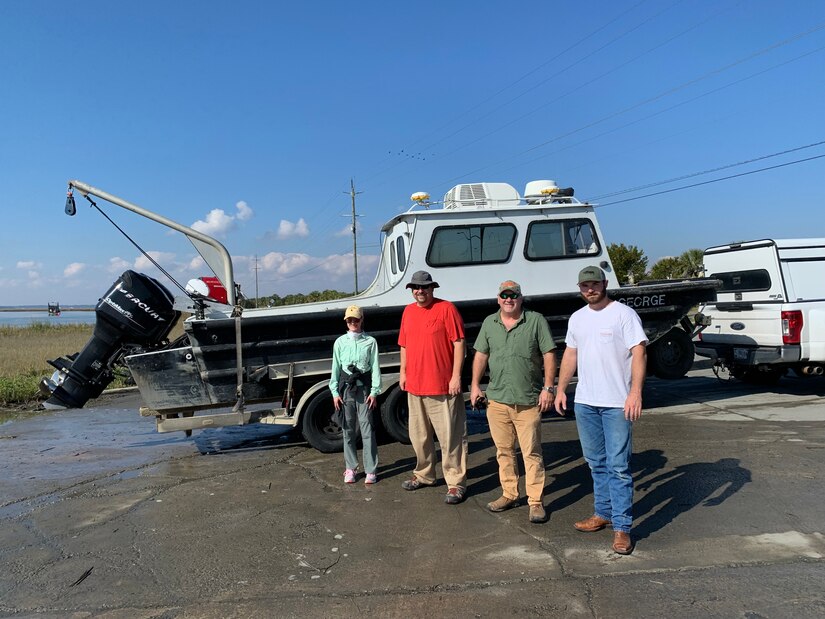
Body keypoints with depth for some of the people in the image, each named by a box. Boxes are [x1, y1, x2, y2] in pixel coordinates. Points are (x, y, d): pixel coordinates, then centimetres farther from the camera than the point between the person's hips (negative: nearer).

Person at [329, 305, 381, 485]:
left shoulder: (370, 341, 2)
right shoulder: (340, 342, 7)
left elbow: (375, 367, 1)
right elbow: (335, 368, 8)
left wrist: (374, 391, -4)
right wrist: (335, 392, 3)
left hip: (364, 388, -2)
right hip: (346, 388, 2)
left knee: (367, 429, -3)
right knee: (348, 429, 8)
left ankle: (371, 470, 3)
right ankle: (350, 468, 19)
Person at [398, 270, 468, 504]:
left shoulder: (446, 308, -8)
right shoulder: (408, 312, 12)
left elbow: (459, 343, -10)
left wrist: (456, 376, -15)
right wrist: (403, 373, 14)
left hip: (442, 386, -6)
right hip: (414, 386, 7)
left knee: (450, 436, -1)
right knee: (418, 435, 17)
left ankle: (456, 483, 8)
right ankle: (424, 475, 33)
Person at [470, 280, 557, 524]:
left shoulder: (536, 321, -2)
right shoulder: (489, 323, 10)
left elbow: (549, 355, -3)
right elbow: (481, 355, 14)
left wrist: (548, 388, -8)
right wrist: (475, 384, 7)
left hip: (528, 401, -4)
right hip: (497, 399, 4)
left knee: (531, 453, 0)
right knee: (503, 450, 12)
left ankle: (536, 502, 9)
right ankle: (509, 494, 26)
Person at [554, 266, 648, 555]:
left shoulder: (624, 314, -8)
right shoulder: (577, 318, 12)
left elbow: (639, 353, -13)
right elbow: (570, 354, 18)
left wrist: (635, 392, -23)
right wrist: (560, 389, 13)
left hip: (617, 403, -6)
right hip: (584, 402, 6)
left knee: (618, 466, -4)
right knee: (597, 463, 16)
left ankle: (621, 528, 4)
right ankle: (603, 513, 30)